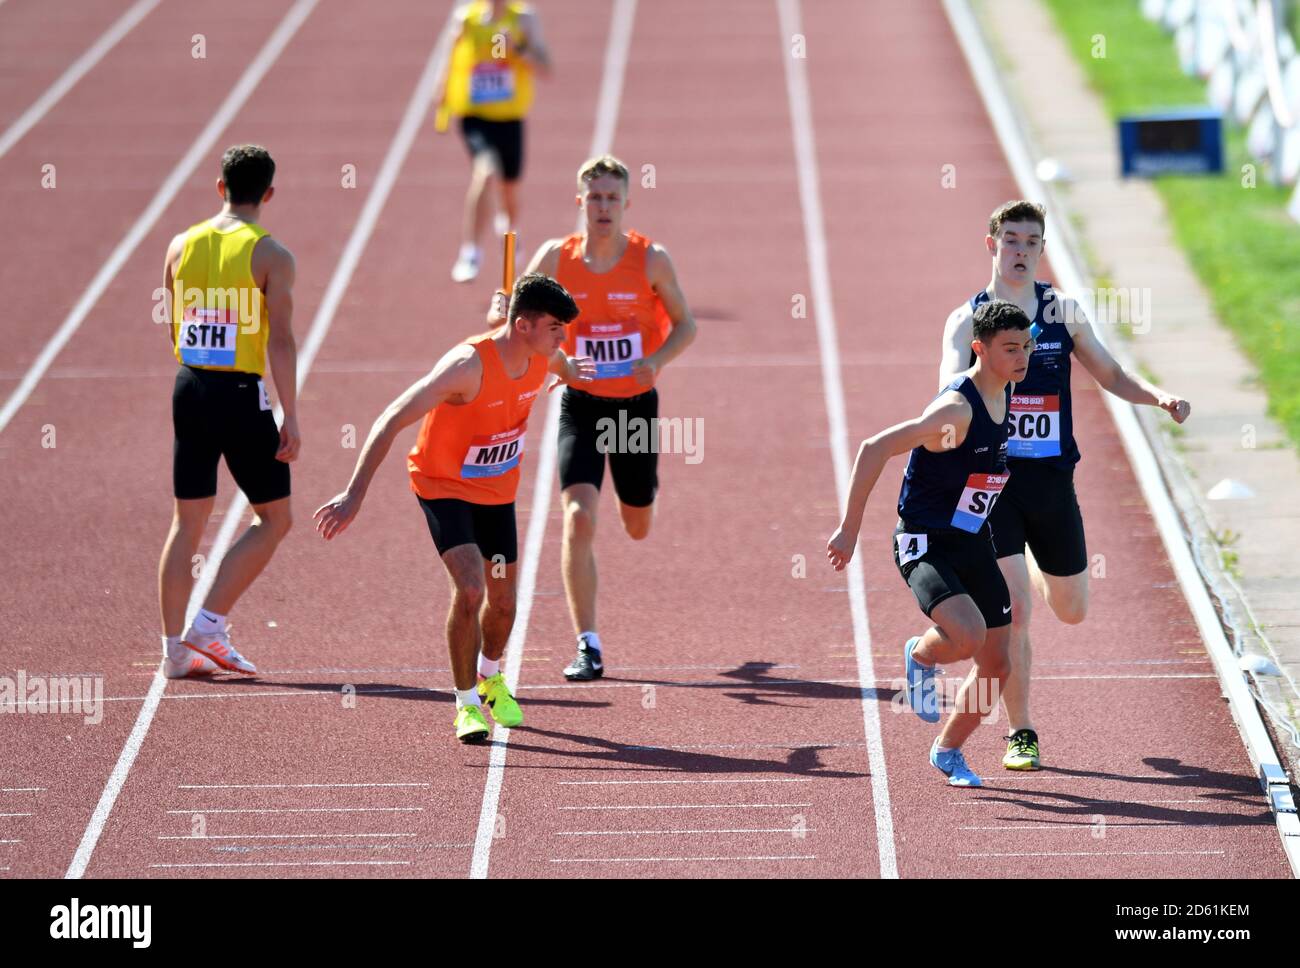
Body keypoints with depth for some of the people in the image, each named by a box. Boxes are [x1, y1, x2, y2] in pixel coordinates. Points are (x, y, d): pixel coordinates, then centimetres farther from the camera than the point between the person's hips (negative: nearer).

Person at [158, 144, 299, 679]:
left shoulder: (181, 246, 6)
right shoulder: (270, 255, -9)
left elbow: (175, 328, 14)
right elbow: (280, 339, -15)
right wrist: (290, 417, -13)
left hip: (189, 389, 5)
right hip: (241, 394, -5)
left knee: (188, 520, 12)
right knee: (274, 517, 8)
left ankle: (175, 647, 12)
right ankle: (210, 624, -1)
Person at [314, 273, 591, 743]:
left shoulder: (543, 356, -14)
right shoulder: (469, 365, -34)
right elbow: (392, 421, -34)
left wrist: (570, 372, 40)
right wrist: (354, 494, -38)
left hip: (498, 490, 6)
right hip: (443, 487, -6)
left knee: (503, 601, 12)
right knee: (469, 587, -23)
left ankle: (491, 679, 44)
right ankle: (466, 704, -7)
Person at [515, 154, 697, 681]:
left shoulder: (651, 259, -10)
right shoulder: (556, 257, -8)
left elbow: (685, 325, 0)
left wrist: (657, 360, -19)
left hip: (637, 402, 1)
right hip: (581, 403, -1)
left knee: (638, 528, 17)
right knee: (579, 519, -19)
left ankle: (641, 488, 58)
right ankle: (587, 647, -15)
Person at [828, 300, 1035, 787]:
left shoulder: (1003, 396, 4)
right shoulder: (956, 408, -24)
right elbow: (874, 449, -26)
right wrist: (849, 529, -24)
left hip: (973, 544, 8)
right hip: (925, 544, -8)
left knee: (995, 664, 8)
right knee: (968, 636, -30)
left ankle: (947, 751, 31)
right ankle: (920, 655, 5)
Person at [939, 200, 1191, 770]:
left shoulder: (1063, 312, 6)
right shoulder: (967, 320, -3)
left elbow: (1110, 376, 16)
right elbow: (951, 389, -19)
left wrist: (1159, 396, -3)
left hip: (1052, 478, 4)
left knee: (1071, 610, 15)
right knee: (1014, 612, -14)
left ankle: (1030, 570, 51)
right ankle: (1020, 734, 0)